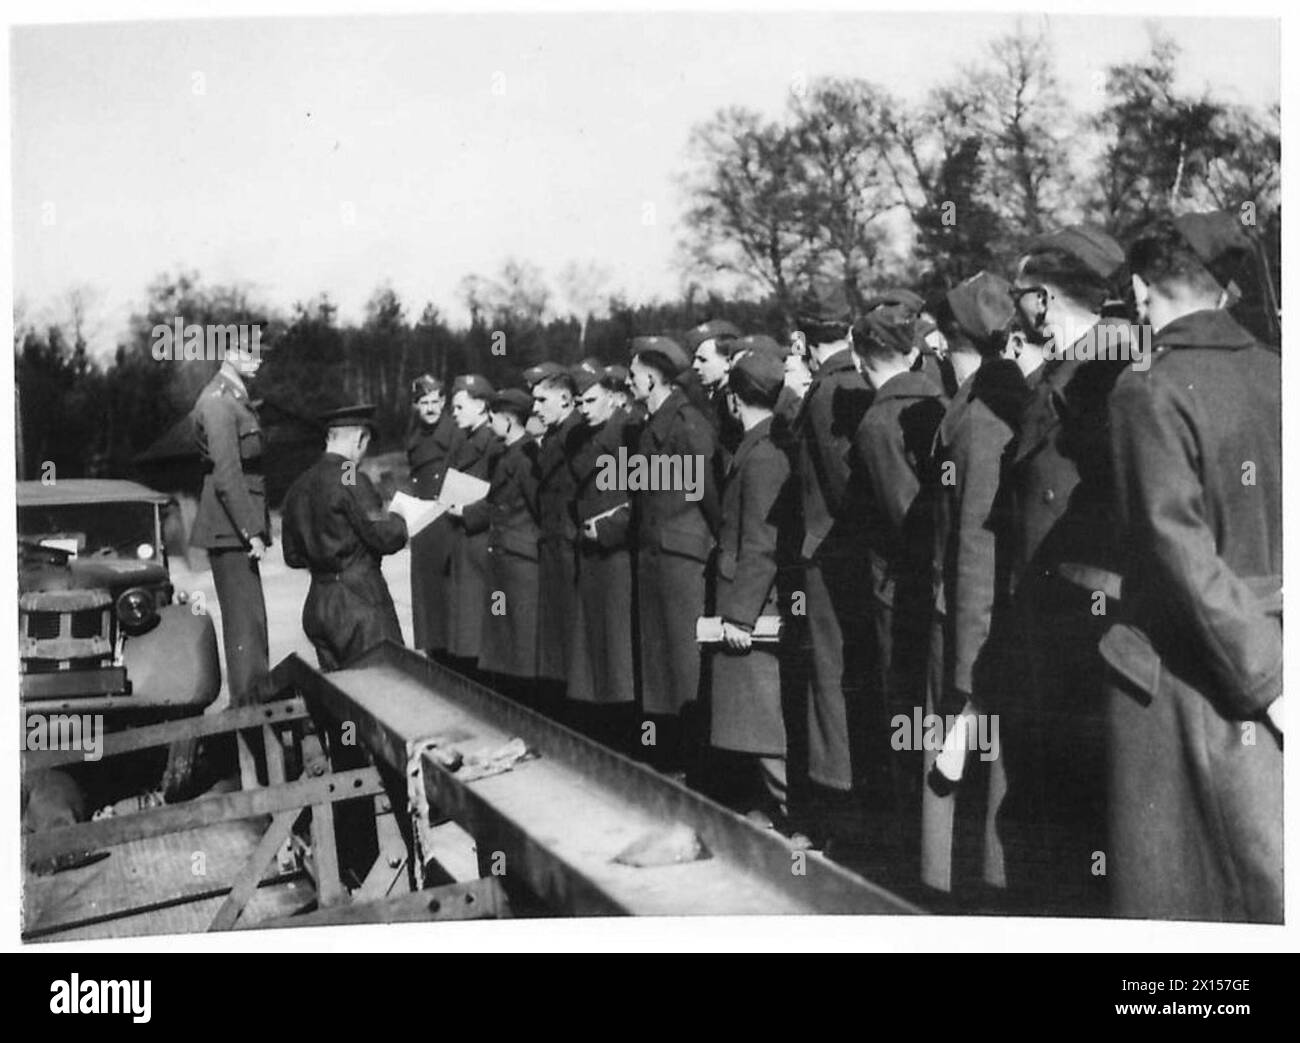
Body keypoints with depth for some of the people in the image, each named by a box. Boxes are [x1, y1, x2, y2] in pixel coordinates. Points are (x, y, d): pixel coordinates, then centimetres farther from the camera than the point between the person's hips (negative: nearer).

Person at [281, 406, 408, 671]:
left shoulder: (298, 487, 10)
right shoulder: (350, 480, -13)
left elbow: (293, 556, 16)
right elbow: (386, 537, -15)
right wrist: (399, 522, 5)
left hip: (316, 603, 8)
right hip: (360, 600, -8)